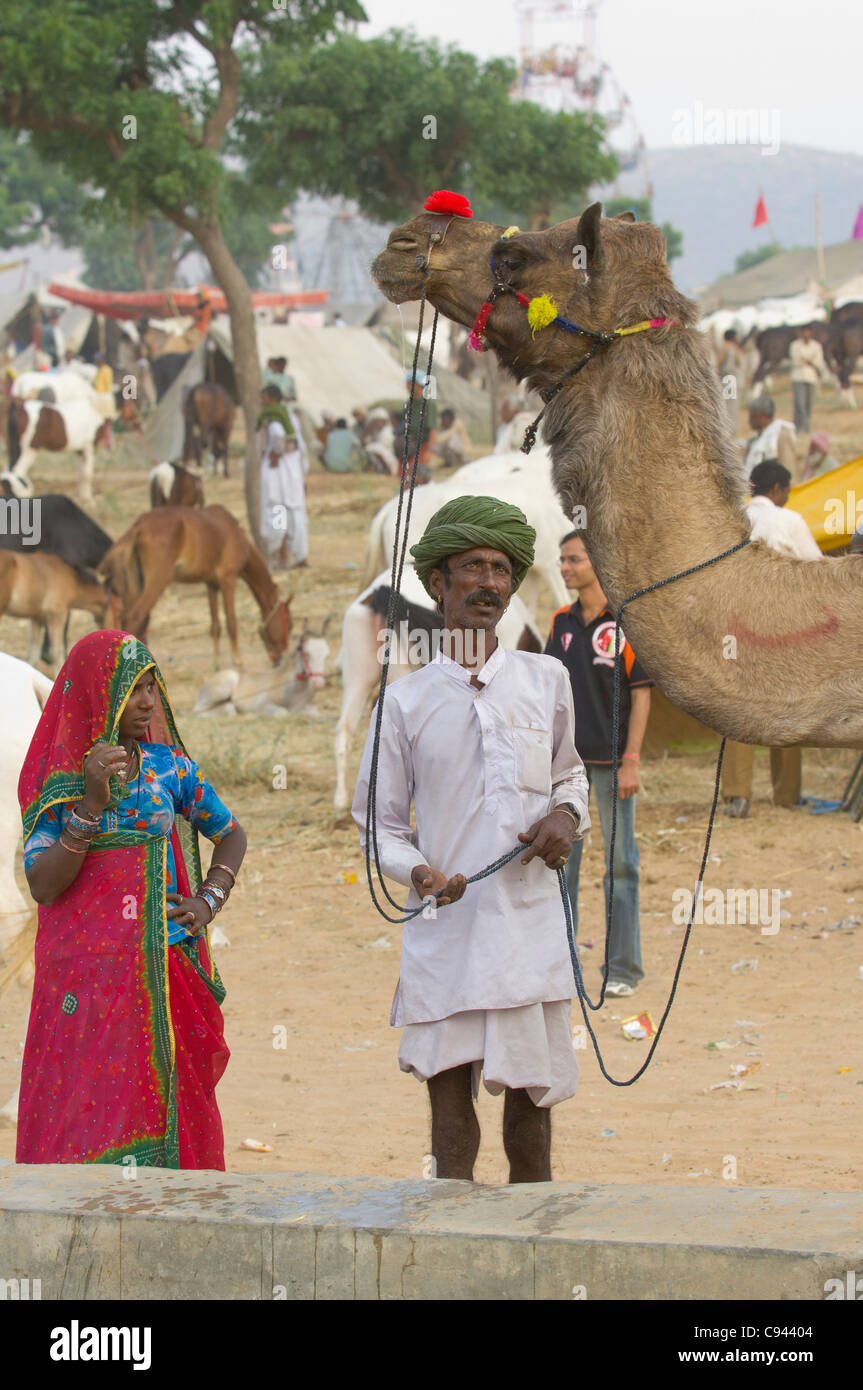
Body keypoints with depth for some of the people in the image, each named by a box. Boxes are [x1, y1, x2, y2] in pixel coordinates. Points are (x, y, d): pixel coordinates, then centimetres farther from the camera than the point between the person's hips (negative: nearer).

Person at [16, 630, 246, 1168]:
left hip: (166, 971, 2)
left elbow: (232, 835, 22)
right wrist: (91, 804, -17)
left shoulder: (168, 766, 7)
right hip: (88, 976, -2)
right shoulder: (54, 779, 1)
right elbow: (42, 887, -9)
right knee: (89, 1125, -9)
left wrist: (209, 901, 5)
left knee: (168, 1117, -1)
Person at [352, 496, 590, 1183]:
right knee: (450, 1094, -2)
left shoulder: (546, 680, 9)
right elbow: (379, 819, 9)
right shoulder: (408, 700, 4)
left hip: (531, 920, 1)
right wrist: (417, 871, -11)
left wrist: (568, 814, 3)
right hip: (444, 929, -1)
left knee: (531, 1094, 6)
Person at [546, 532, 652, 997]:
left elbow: (641, 693, -7)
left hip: (611, 759, -5)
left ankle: (623, 968, 5)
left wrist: (631, 760, -13)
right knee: (559, 859, 7)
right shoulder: (562, 622, 10)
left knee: (620, 862, -1)